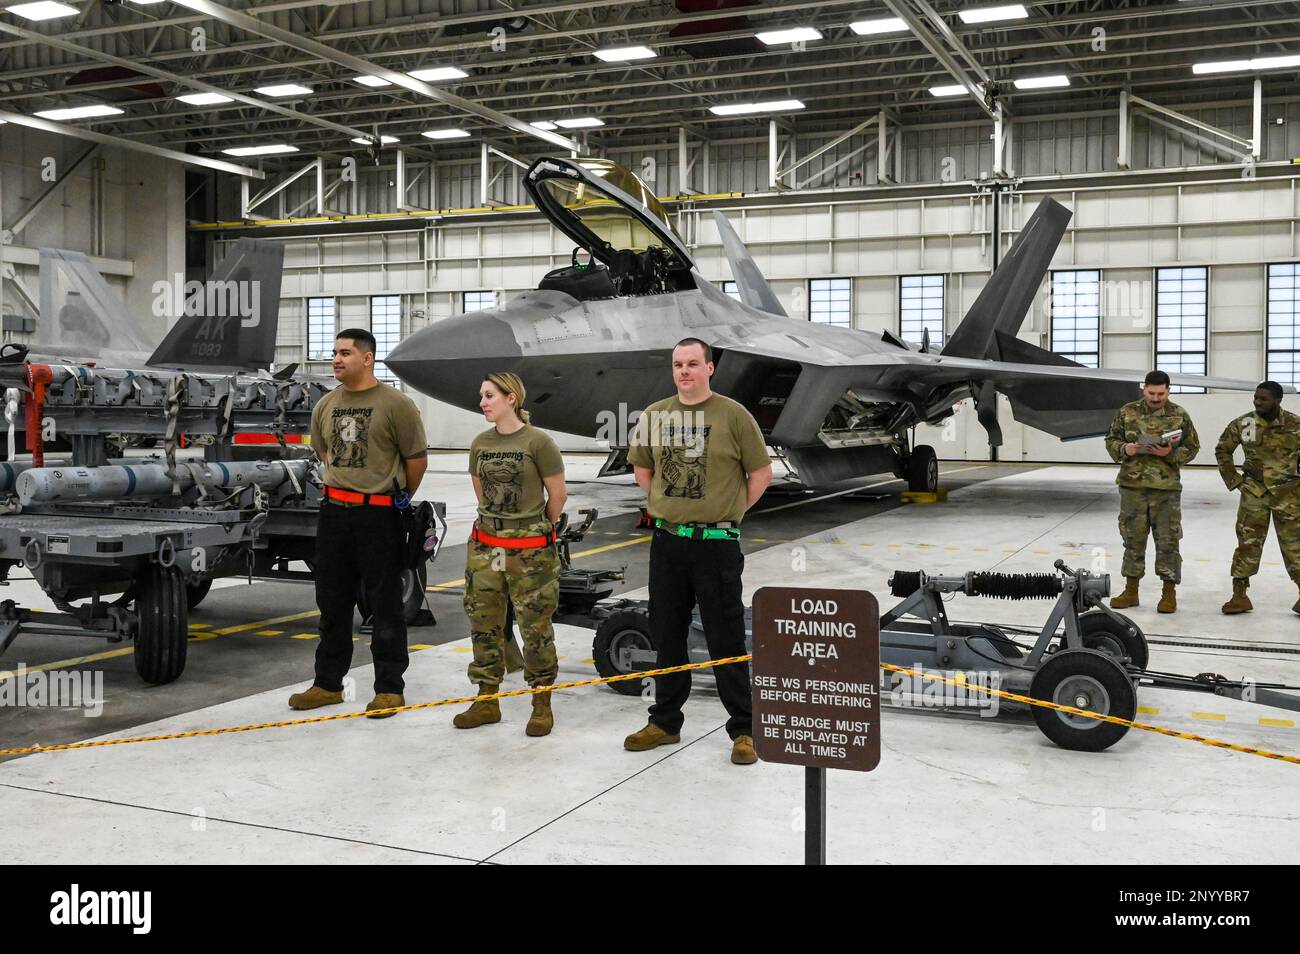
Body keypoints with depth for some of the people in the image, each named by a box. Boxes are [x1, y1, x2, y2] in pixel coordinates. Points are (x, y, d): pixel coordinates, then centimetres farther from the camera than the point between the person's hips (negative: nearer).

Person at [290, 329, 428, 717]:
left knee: (385, 605, 1)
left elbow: (417, 458, -3)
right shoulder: (325, 405, 9)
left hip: (379, 514, -6)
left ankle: (389, 688, 9)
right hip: (334, 511, 6)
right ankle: (328, 684, 23)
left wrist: (400, 498, 7)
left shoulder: (396, 404, -9)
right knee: (332, 601, 12)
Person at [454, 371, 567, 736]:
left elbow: (558, 495, -2)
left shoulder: (538, 442, -10)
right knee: (484, 624, 9)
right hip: (485, 545, 6)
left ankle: (542, 706, 12)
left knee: (535, 626, 0)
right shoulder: (480, 444, 6)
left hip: (530, 550, -5)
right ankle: (486, 702, 20)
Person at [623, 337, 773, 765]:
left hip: (716, 542, -4)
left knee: (726, 639, 0)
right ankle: (665, 722, 26)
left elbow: (761, 472, 0)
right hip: (667, 540, 5)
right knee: (667, 634, 13)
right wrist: (660, 504, 13)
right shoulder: (655, 415, 6)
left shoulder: (733, 415, -6)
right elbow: (641, 465, 22)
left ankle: (743, 730, 10)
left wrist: (730, 512, 0)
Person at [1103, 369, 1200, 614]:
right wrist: (1124, 449, -10)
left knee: (1168, 541, 1)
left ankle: (1169, 593, 11)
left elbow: (1192, 448, 5)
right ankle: (1131, 591, 20)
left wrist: (1171, 453, -14)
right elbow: (1111, 440, 11)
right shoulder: (1127, 412, 5)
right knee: (1133, 539, 9)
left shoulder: (1180, 416, 2)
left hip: (1166, 488, -1)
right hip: (1132, 485, 2)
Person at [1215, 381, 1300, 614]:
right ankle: (1239, 595, 11)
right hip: (1254, 493, 1)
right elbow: (1222, 450, 9)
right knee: (1248, 543, 3)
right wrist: (1233, 479, 5)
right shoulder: (1243, 424, -4)